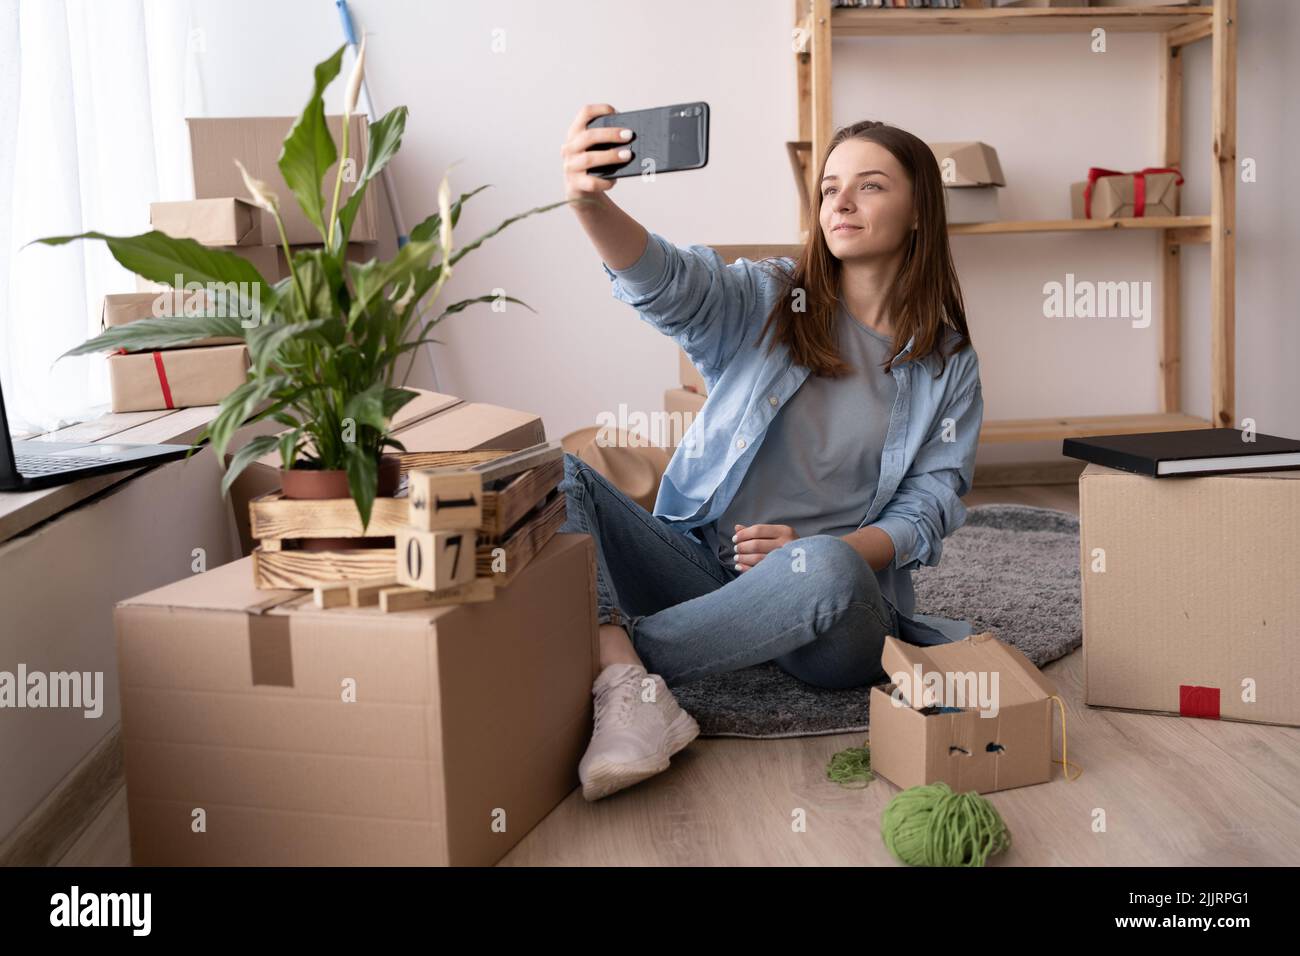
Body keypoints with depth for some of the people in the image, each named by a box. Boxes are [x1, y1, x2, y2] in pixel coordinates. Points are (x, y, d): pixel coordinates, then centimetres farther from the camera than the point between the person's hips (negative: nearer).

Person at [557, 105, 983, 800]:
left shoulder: (948, 365, 9)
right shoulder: (766, 301, 7)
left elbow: (930, 507, 3)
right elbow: (664, 279, -14)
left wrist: (819, 552, -16)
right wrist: (590, 202, -37)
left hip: (840, 594, -1)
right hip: (702, 566, 2)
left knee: (824, 569, -39)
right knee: (552, 475, -20)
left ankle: (611, 652, -23)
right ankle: (627, 688, -38)